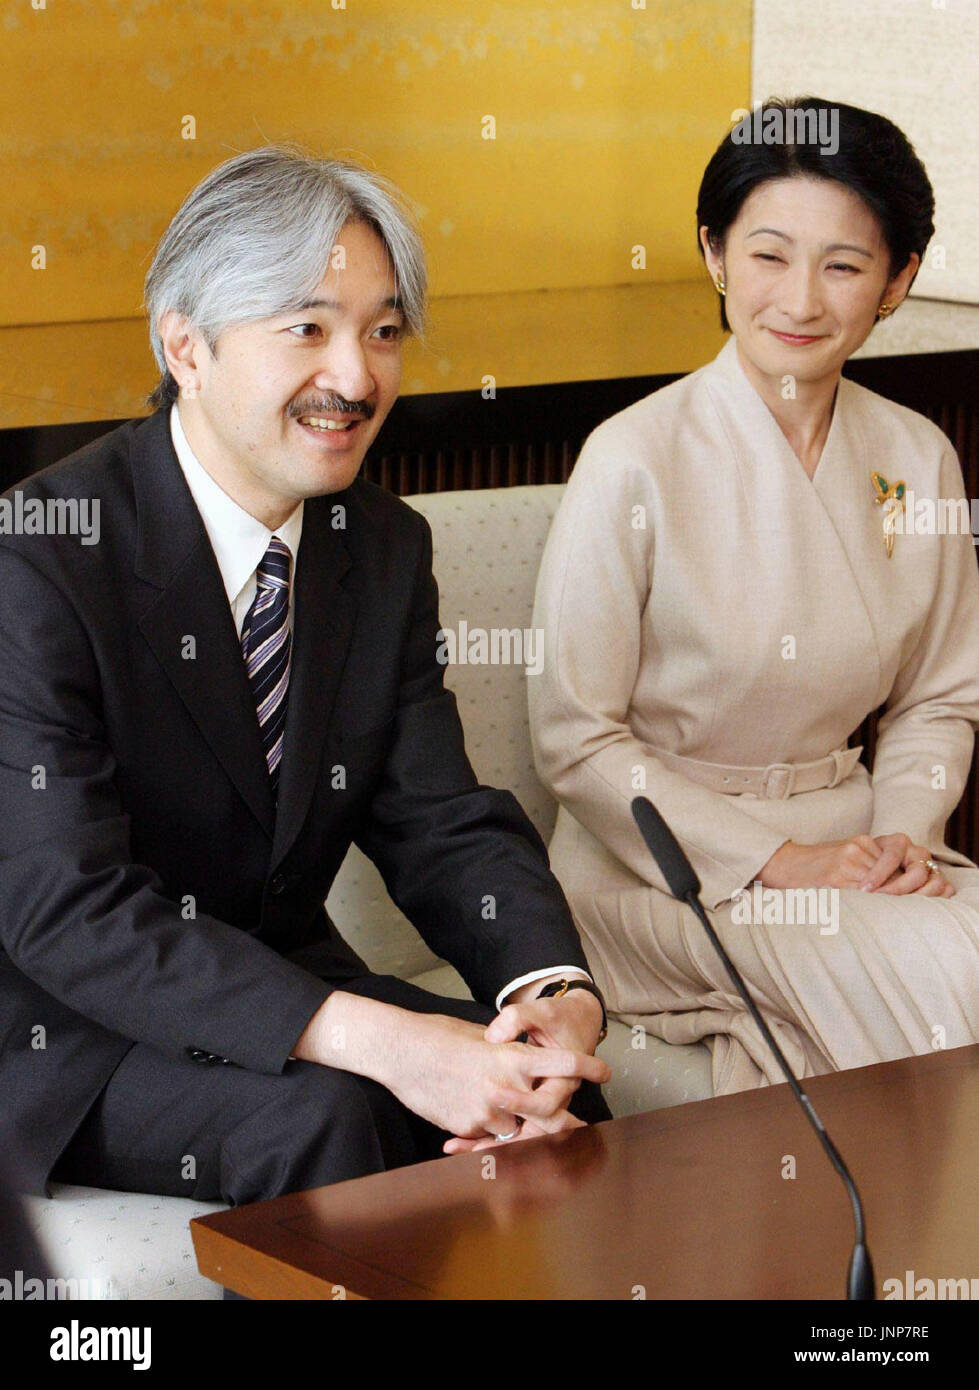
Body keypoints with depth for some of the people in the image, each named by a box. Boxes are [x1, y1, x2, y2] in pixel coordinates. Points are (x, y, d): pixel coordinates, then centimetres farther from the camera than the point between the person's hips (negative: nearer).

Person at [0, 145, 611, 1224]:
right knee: (320, 1114, -31)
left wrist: (557, 991, -24)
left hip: (290, 989, 6)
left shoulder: (387, 547, 3)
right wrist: (371, 1038, -36)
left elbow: (442, 820, -1)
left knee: (552, 1089, -17)